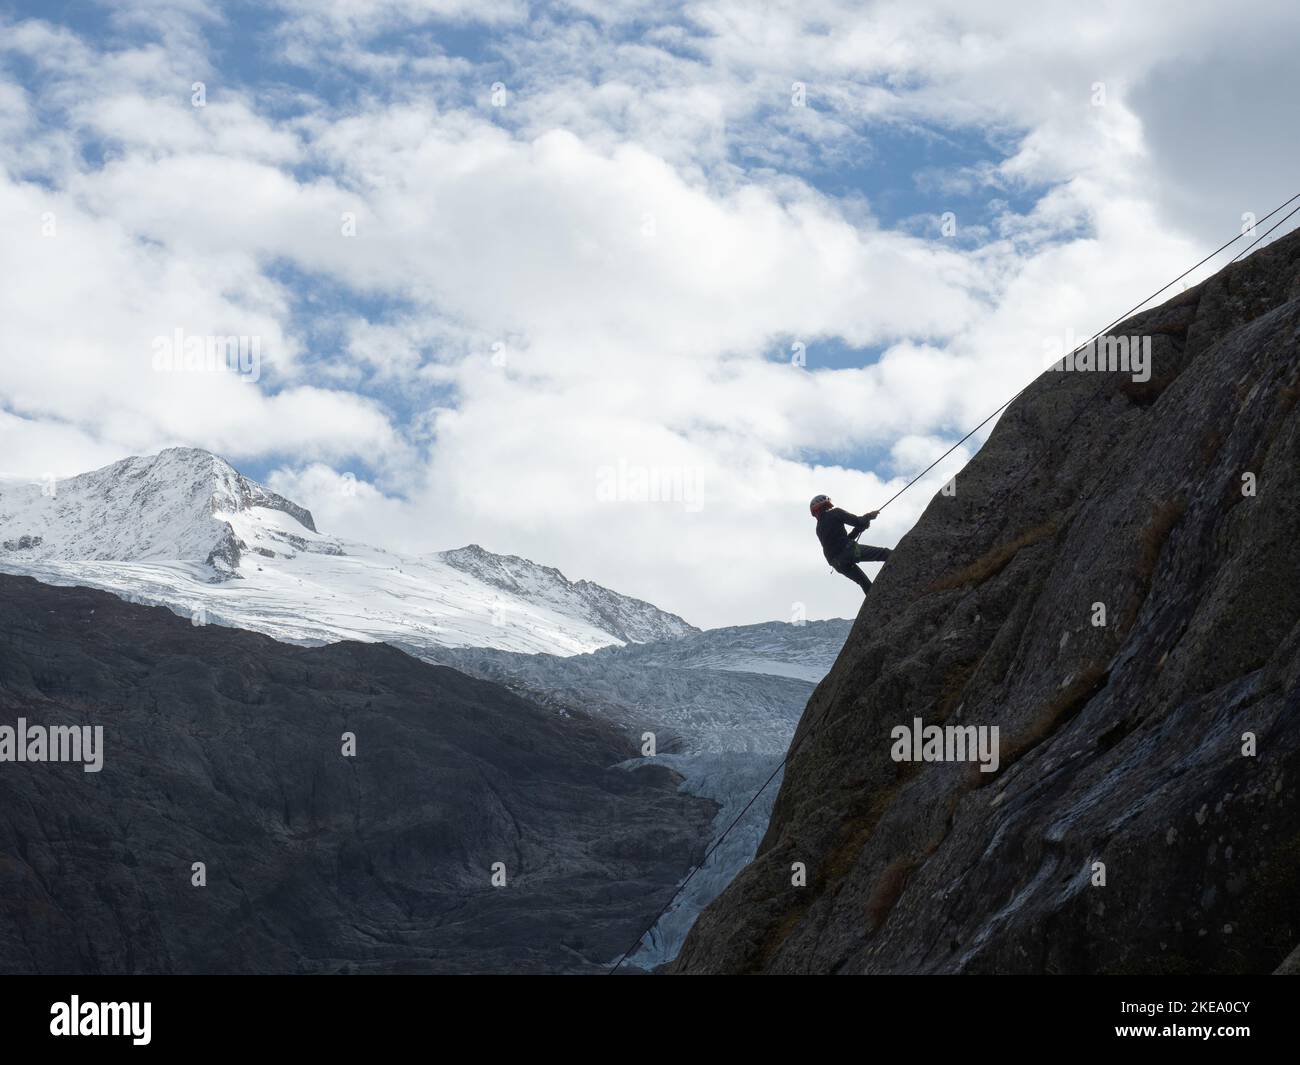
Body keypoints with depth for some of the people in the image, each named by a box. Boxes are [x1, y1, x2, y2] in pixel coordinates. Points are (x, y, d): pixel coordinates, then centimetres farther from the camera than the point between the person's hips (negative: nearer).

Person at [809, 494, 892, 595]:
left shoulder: (819, 529, 24)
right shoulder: (834, 513, 4)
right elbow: (857, 521, -6)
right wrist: (868, 517, 14)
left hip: (838, 564, 7)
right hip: (848, 550, -7)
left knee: (865, 583, 16)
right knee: (884, 553, -8)